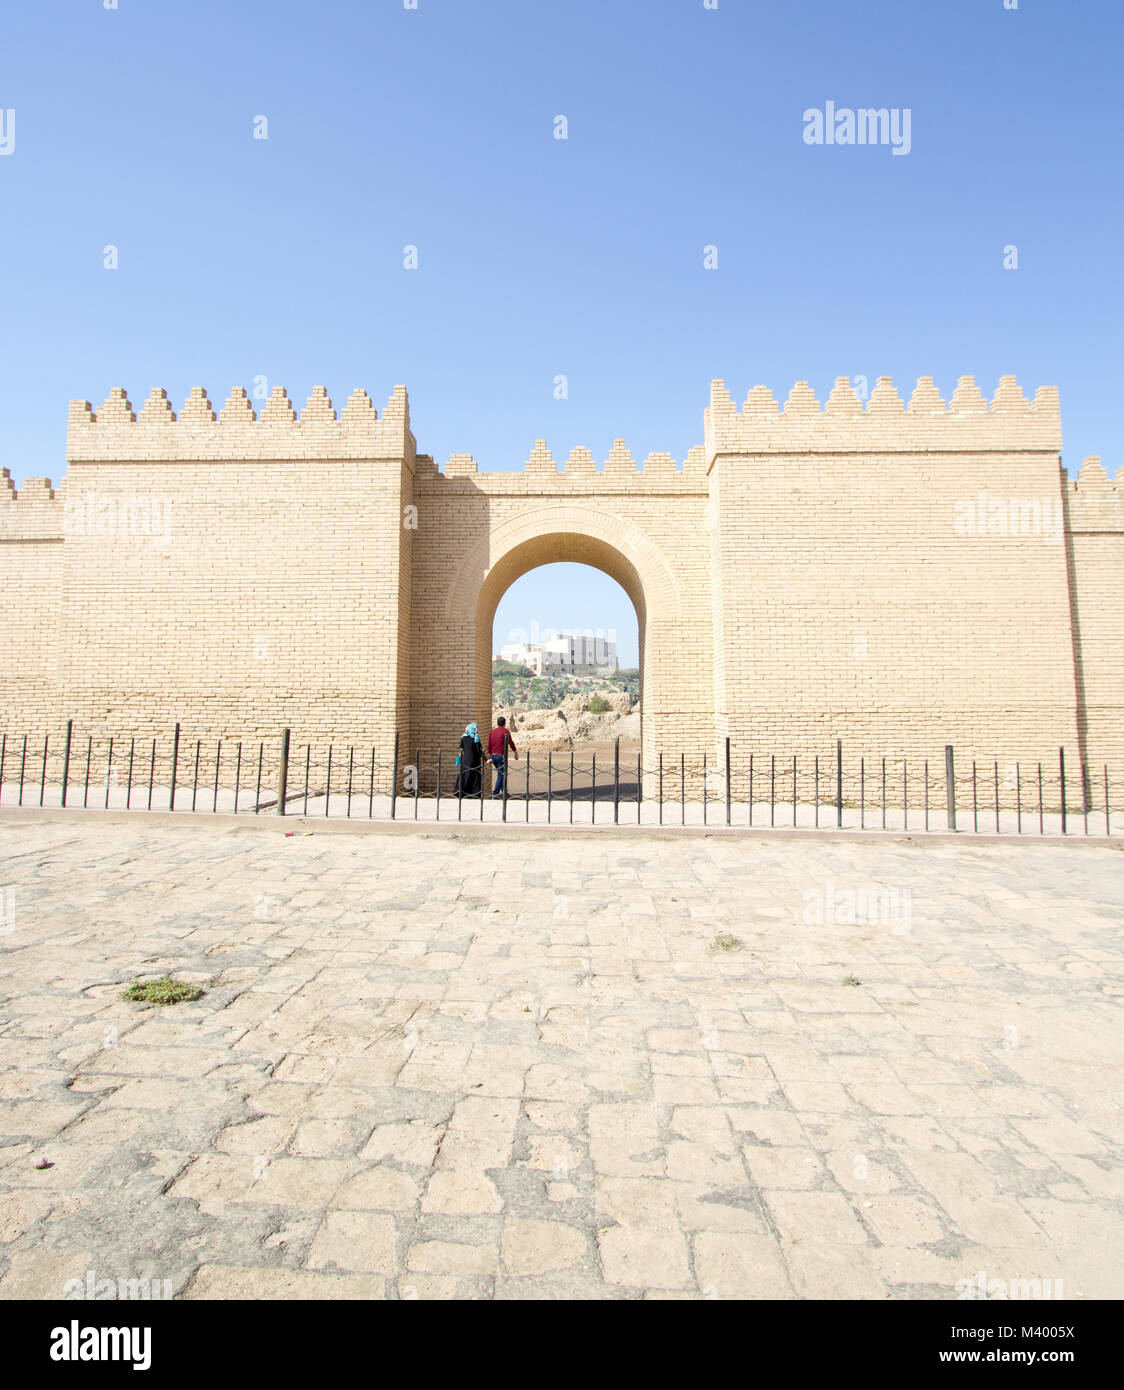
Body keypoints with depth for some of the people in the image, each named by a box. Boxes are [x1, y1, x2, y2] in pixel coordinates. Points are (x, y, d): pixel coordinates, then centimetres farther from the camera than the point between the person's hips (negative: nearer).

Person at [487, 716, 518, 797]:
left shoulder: (492, 732, 11)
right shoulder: (506, 731, -7)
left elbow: (489, 745, 12)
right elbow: (511, 743, -3)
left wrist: (490, 757, 20)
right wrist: (516, 753, 11)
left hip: (493, 755, 7)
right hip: (501, 755, -7)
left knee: (500, 773, 18)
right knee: (501, 774, -3)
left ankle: (503, 791, 23)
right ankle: (495, 793, -9)